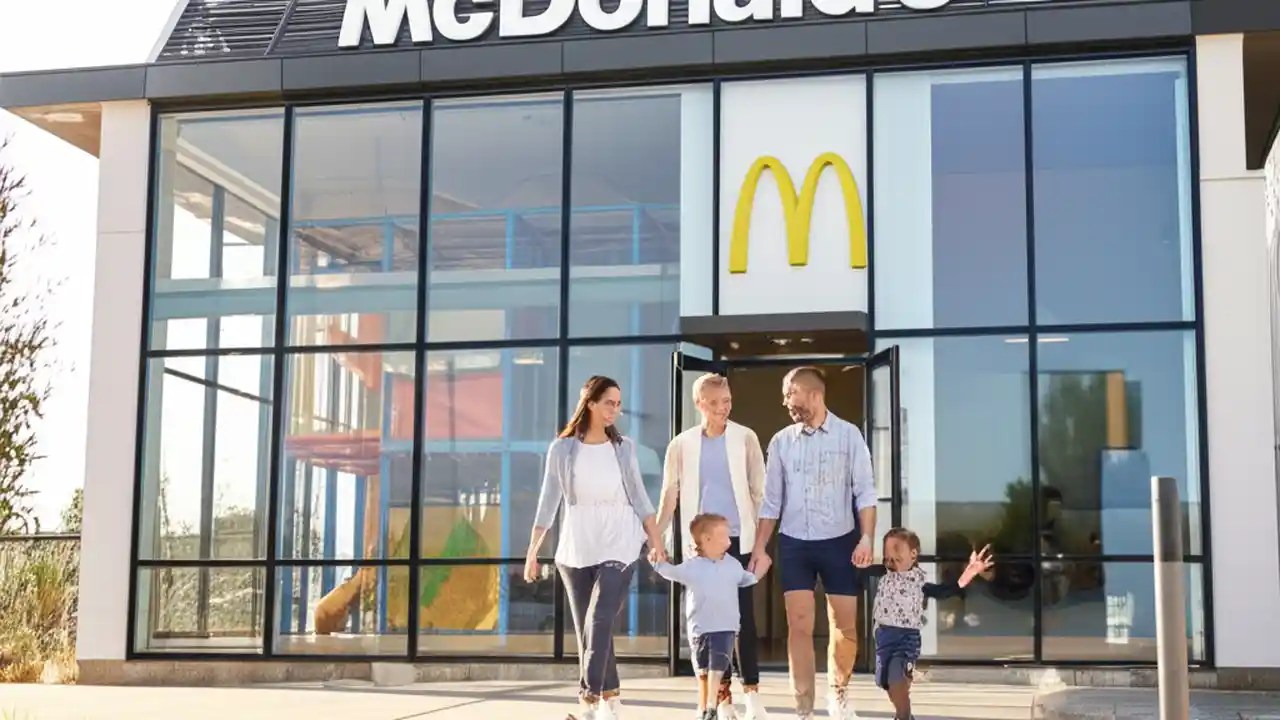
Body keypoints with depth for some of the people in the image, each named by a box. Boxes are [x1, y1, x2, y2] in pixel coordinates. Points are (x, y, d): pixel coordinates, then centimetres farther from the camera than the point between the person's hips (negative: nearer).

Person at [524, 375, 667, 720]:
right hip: (575, 552, 1)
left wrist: (657, 545, 4)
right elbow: (548, 503, 2)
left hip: (618, 548, -1)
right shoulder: (562, 449, 0)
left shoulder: (624, 448, 4)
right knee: (587, 629, 6)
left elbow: (640, 499, 8)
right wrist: (532, 551, 0)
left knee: (598, 623, -14)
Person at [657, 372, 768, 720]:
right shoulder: (682, 444, 4)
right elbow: (670, 495, 6)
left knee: (743, 616, -3)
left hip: (738, 538, -1)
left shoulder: (745, 438, 0)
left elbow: (759, 491, 1)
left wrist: (762, 538, -4)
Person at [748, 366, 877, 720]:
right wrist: (760, 549, 5)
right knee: (799, 627, -3)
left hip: (839, 542, -2)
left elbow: (865, 492, -5)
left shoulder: (848, 435, -3)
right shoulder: (781, 441, 5)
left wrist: (866, 538, -15)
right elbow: (771, 501, 9)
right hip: (794, 544, 2)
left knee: (844, 627, 5)